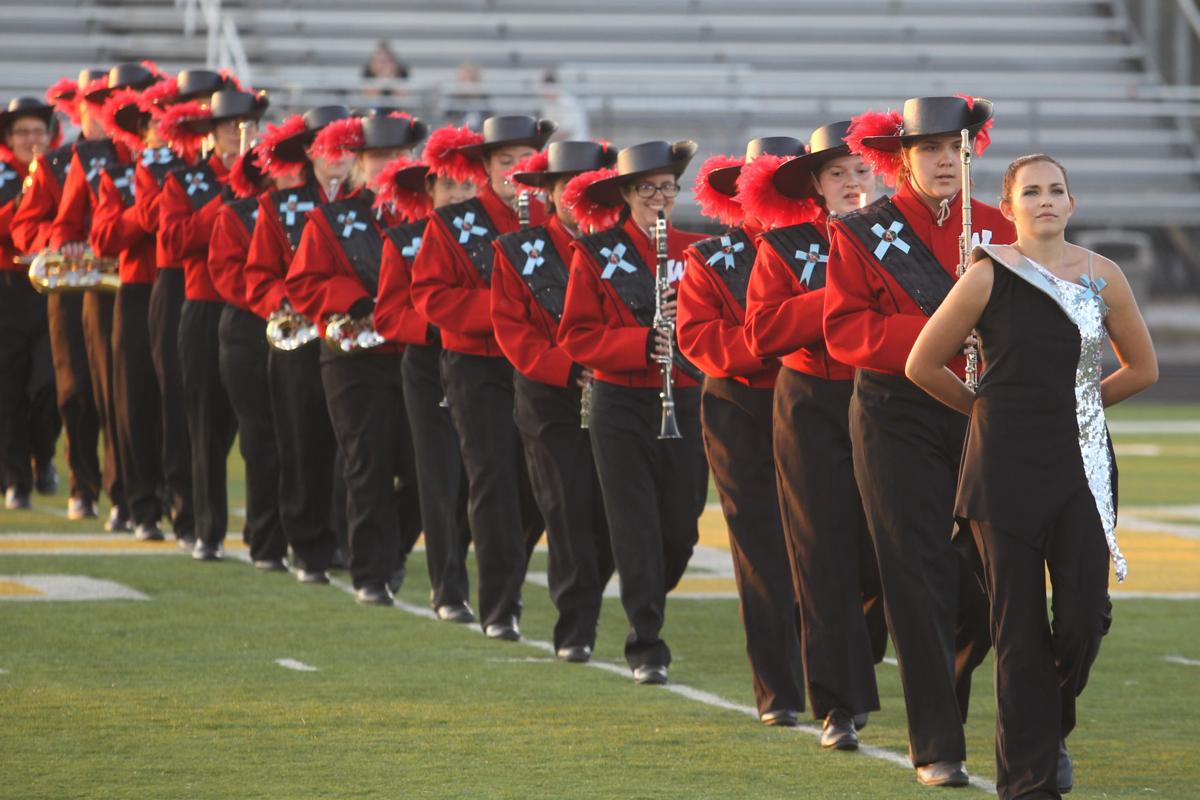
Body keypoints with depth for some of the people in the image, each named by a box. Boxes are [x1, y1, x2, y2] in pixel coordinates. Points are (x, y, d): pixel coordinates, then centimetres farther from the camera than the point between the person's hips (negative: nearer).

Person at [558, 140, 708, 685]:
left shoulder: (697, 251, 7)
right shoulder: (595, 253, 0)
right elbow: (578, 337, -4)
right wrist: (641, 343, -19)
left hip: (686, 402, 2)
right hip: (621, 406, -2)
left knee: (681, 526, 5)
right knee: (635, 527, -6)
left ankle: (647, 603, 33)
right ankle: (646, 644, -3)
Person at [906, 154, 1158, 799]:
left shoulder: (1102, 276, 4)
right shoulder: (988, 276, -5)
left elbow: (1142, 368, 16)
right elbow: (922, 365, 2)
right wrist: (988, 408, 9)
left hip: (1082, 467, 3)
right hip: (1007, 468, -2)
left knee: (1084, 616, -5)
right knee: (1020, 626, -1)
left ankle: (1052, 725, 24)